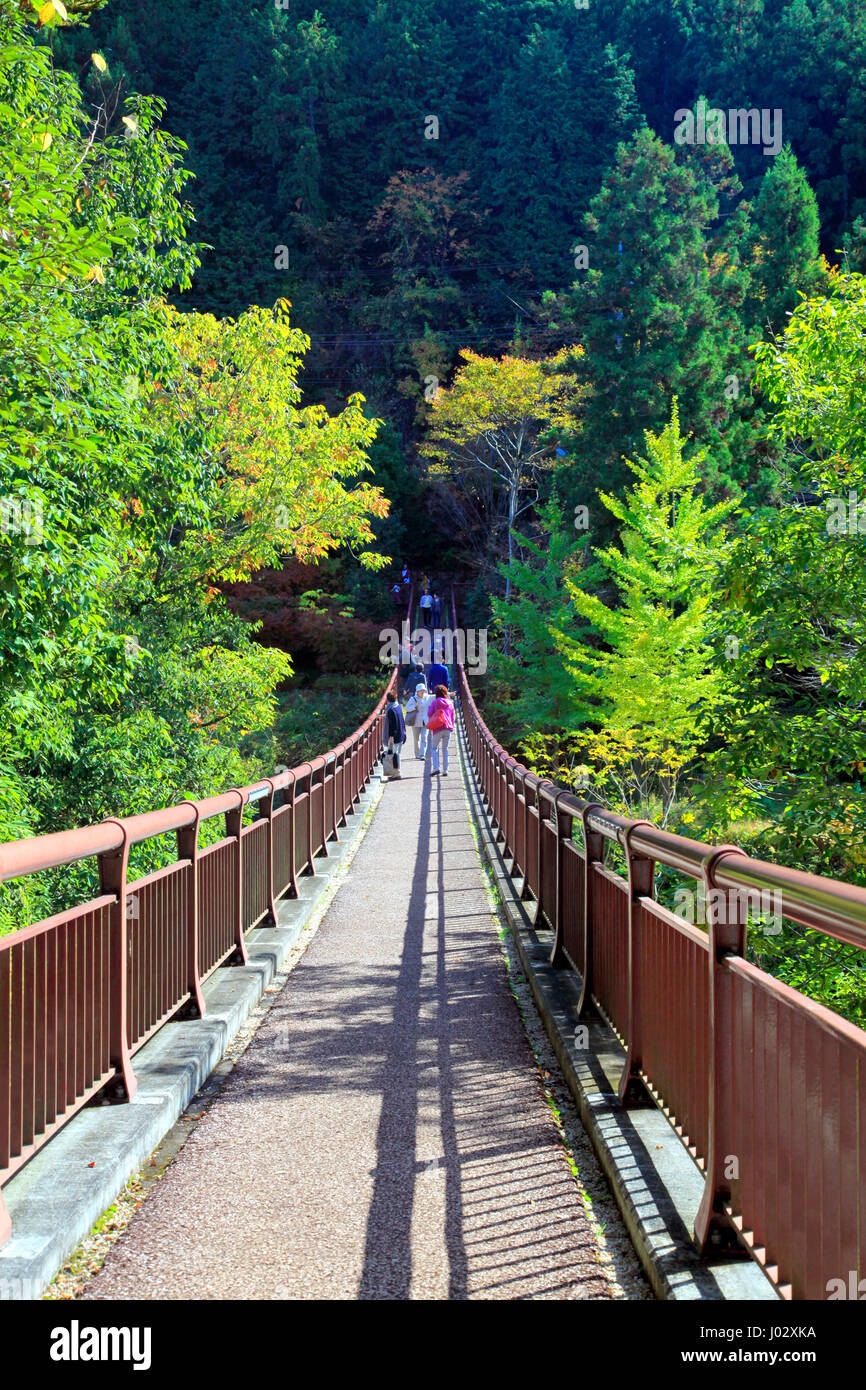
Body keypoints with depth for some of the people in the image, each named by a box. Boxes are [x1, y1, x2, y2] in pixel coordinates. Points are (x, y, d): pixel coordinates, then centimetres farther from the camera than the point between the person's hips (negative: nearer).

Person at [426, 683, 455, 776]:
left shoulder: (435, 702, 0)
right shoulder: (450, 703, 12)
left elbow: (429, 714, -3)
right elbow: (452, 717, 16)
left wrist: (431, 722, 15)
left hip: (438, 729, -3)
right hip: (448, 729, 3)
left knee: (434, 748, 8)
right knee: (445, 749, 12)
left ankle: (436, 768, -9)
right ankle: (445, 770, 7)